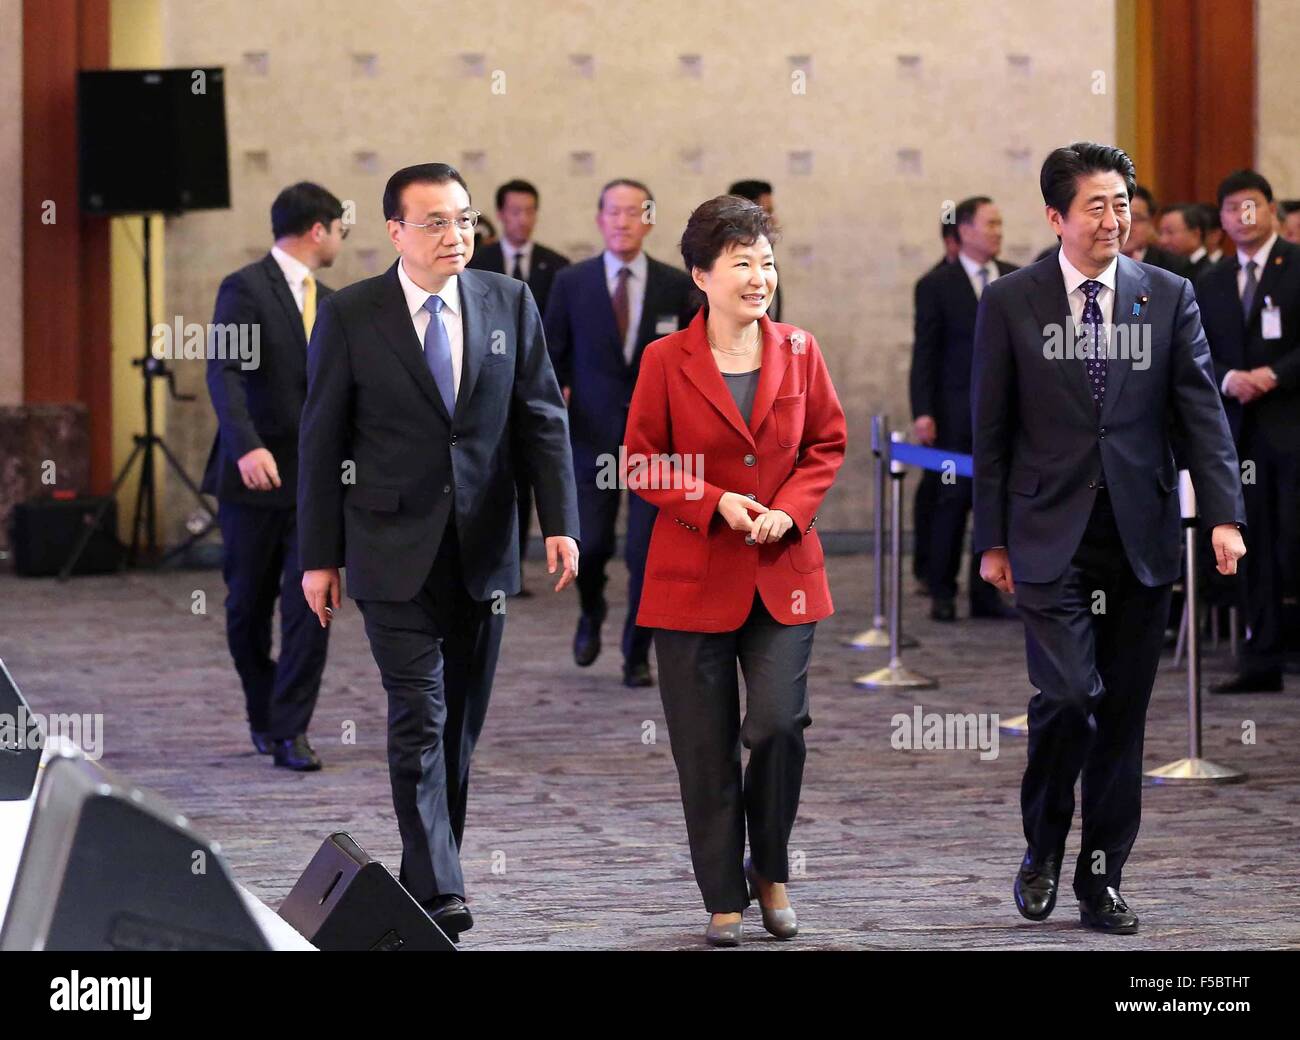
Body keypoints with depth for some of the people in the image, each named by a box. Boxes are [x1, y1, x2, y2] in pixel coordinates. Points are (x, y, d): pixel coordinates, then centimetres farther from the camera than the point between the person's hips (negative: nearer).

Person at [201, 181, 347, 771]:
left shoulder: (327, 302, 13)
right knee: (248, 607, 7)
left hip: (315, 479, 5)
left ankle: (290, 731, -5)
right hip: (255, 474, -5)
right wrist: (247, 446, -33)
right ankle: (263, 714, 27)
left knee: (309, 606, -6)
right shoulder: (244, 289, -9)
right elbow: (223, 373, -20)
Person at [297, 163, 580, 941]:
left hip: (483, 551, 3)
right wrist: (319, 555, -1)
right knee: (419, 720, -10)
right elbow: (322, 440, 0)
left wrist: (561, 521, -5)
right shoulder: (350, 317, -3)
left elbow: (543, 419, 5)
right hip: (395, 553, -3)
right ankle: (438, 892, -13)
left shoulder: (510, 303, 4)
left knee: (463, 724, 9)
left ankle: (432, 873, 20)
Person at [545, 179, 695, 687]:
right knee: (591, 545, -1)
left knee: (647, 551, -4)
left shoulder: (676, 286, 2)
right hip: (593, 434, 0)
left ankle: (637, 654, 12)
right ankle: (592, 613, 32)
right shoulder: (571, 283, 1)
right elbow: (551, 355, 6)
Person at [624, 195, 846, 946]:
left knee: (780, 723, -11)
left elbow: (829, 445, 10)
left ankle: (771, 870, 14)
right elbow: (642, 462, 0)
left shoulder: (799, 352, 3)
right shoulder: (667, 360, -4)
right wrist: (716, 503, -14)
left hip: (785, 572, 1)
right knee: (706, 749, 3)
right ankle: (725, 899, 17)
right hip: (695, 576, -1)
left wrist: (790, 510, -7)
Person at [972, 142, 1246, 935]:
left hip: (1140, 536, 2)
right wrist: (993, 539, 2)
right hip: (1052, 539, -2)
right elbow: (992, 429, 4)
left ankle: (1102, 880, 16)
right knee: (1069, 694, -15)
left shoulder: (1169, 297, 5)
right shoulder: (1011, 302, 1)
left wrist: (1225, 514, -9)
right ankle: (1043, 852, 9)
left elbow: (1202, 412, 2)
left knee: (1123, 717, 5)